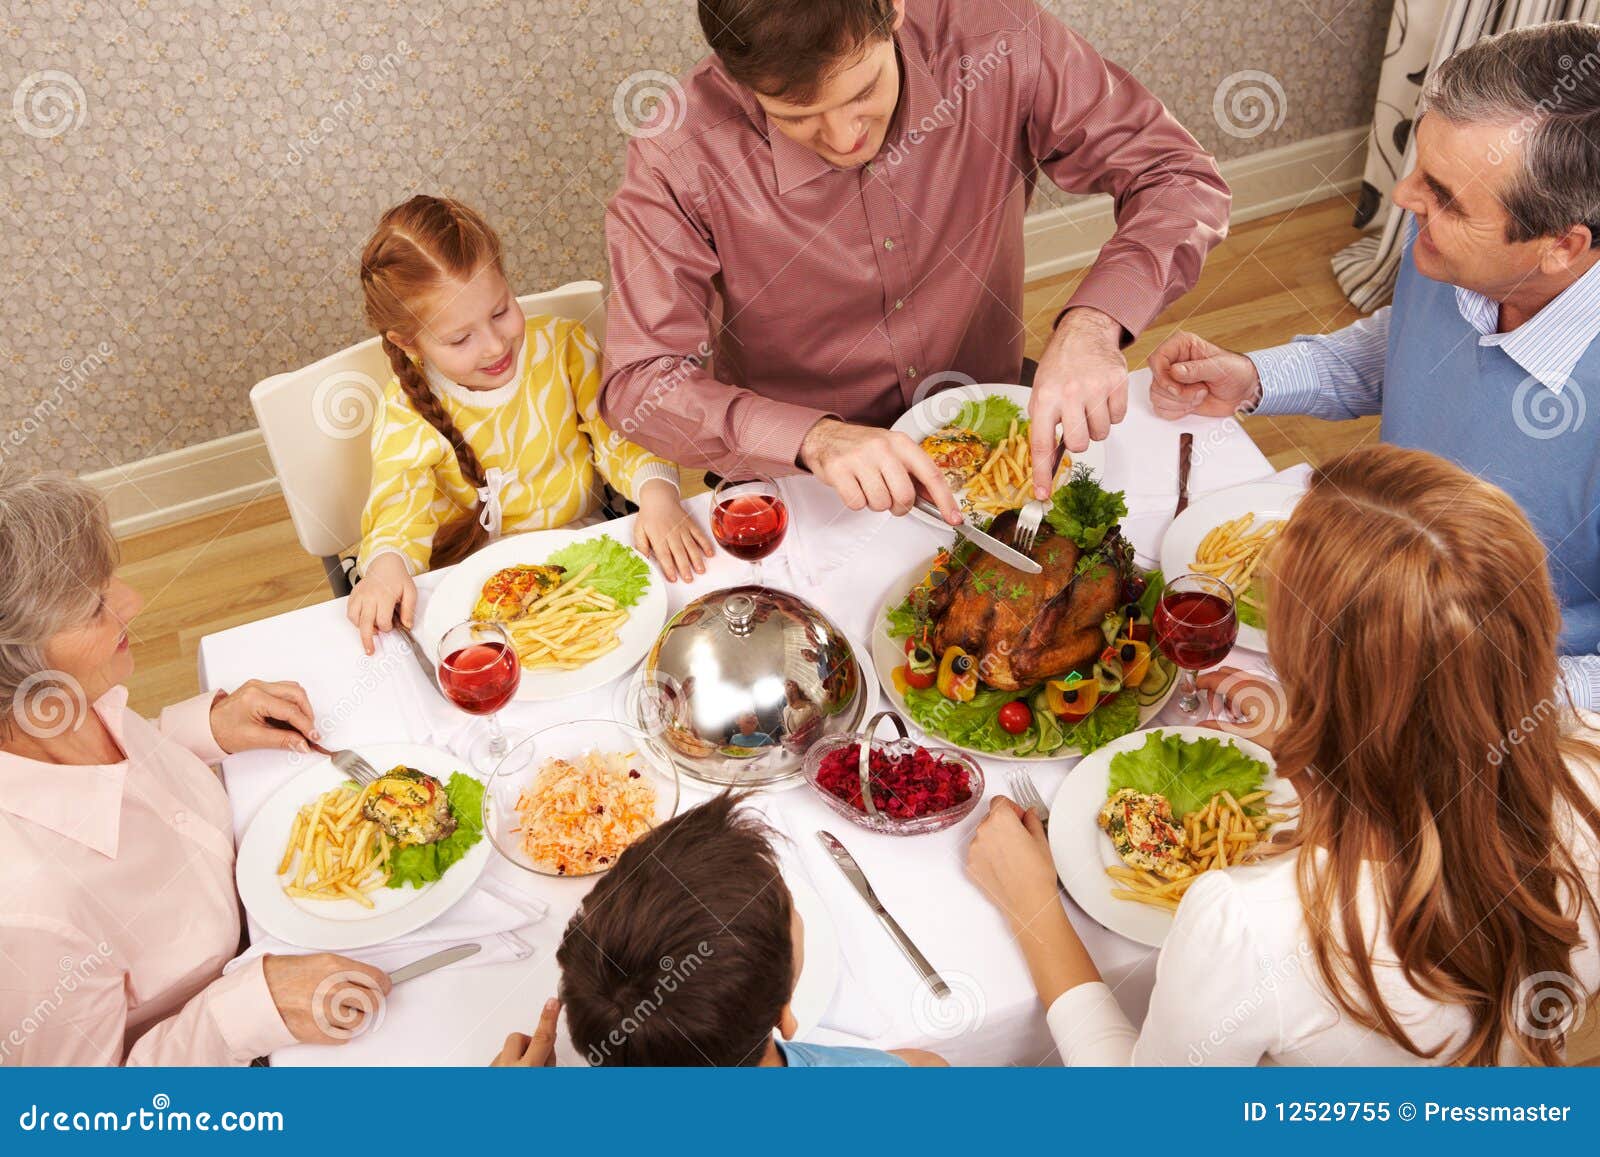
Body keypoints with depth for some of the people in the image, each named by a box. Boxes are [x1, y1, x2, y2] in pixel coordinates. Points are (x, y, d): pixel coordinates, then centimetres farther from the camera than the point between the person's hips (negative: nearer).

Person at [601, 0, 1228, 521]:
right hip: (801, 478, -2)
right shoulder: (681, 157, -23)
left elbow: (1179, 175, -12)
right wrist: (816, 439, -39)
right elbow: (639, 383, -22)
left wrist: (1092, 324, -32)